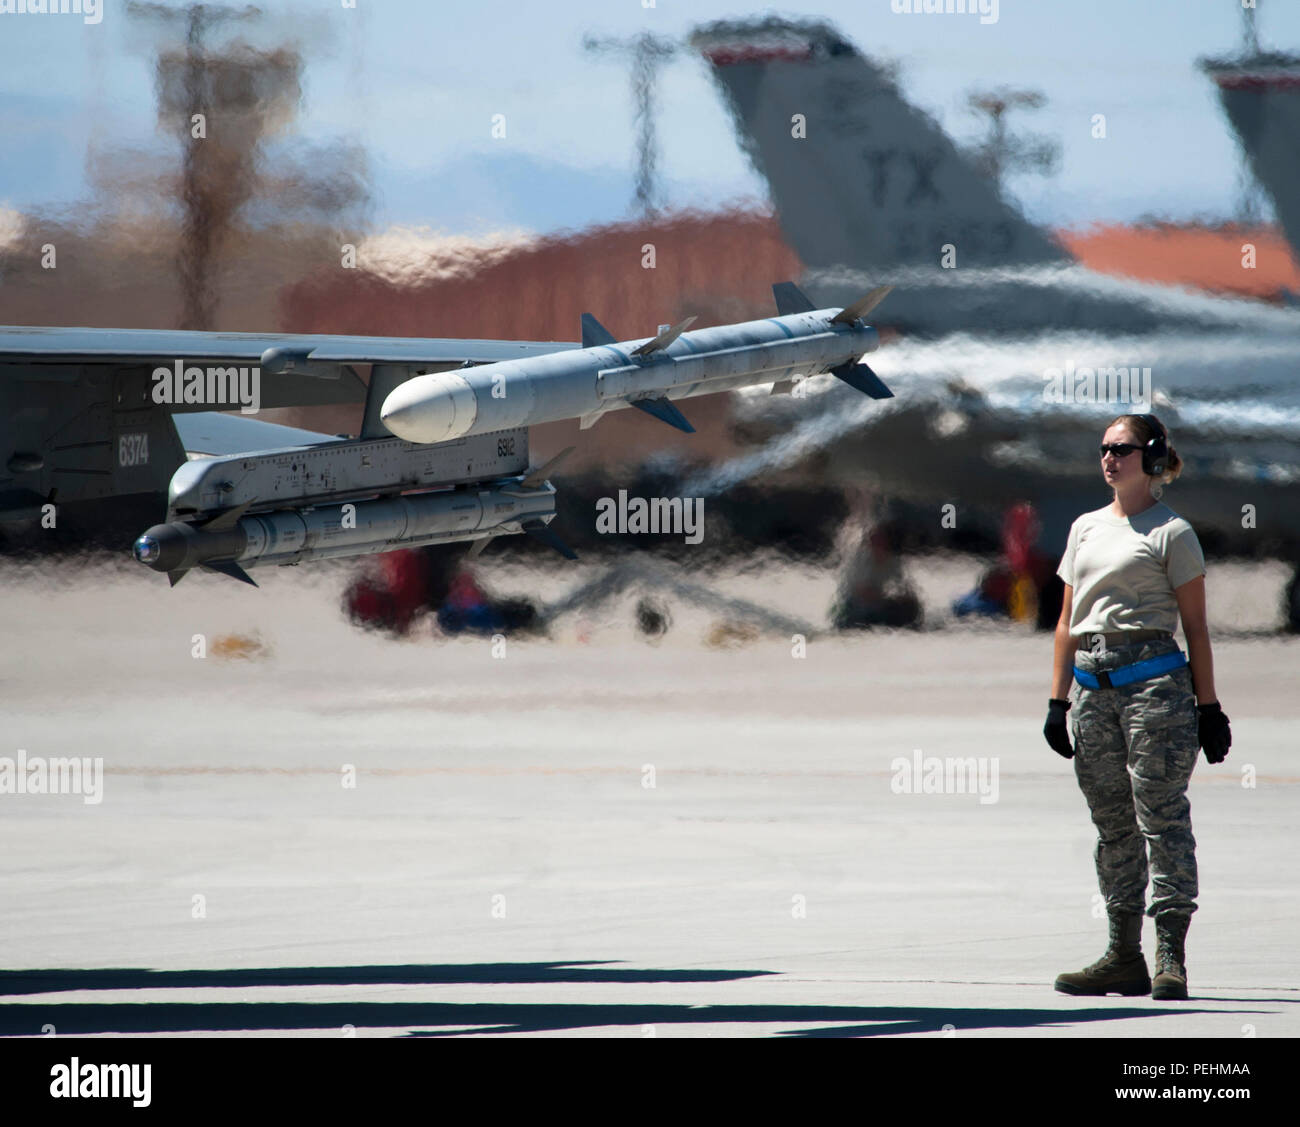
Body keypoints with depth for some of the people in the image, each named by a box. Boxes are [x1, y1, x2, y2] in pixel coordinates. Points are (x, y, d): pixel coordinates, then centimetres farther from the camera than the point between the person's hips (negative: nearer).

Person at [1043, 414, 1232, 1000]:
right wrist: (1057, 700, 13)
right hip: (1092, 682, 6)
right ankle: (1124, 957, 11)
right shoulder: (1086, 529, 18)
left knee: (1162, 816, -10)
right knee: (1112, 823, 7)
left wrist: (1208, 708, -4)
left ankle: (1171, 957, -12)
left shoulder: (1171, 533, 0)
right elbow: (1068, 620, 20)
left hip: (1153, 677, -6)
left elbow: (1195, 626, -1)